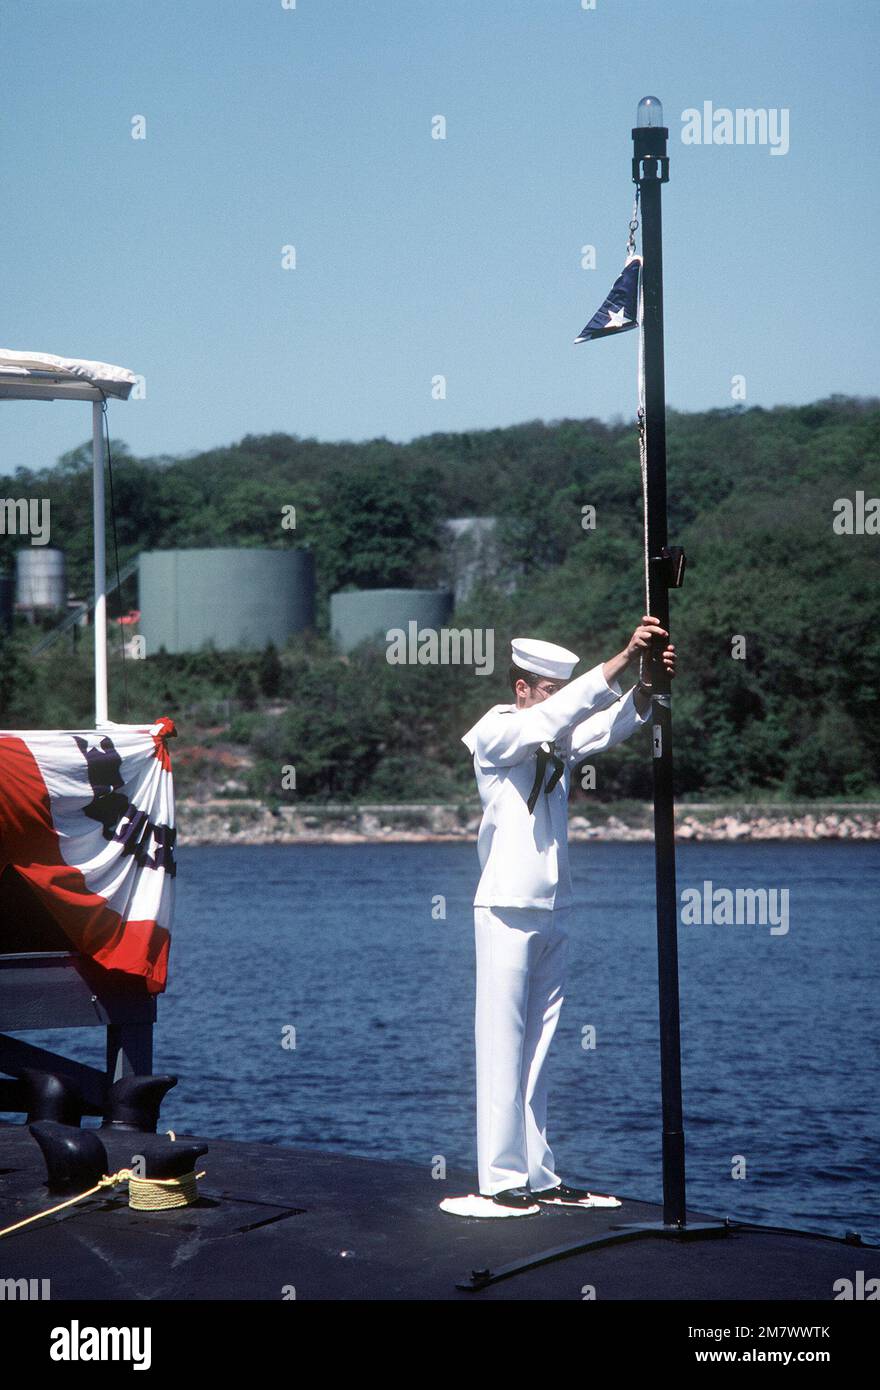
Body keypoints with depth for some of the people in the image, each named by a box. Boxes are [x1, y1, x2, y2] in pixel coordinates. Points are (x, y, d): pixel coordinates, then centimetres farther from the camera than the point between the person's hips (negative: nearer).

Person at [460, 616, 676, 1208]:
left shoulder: (560, 742, 13)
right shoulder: (496, 733, -5)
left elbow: (609, 725, -4)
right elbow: (556, 715, -22)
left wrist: (647, 687, -24)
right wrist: (624, 659, -28)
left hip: (555, 909, 7)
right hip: (507, 909, -7)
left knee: (539, 1049, 9)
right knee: (503, 1046, -5)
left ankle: (538, 1174, 12)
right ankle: (502, 1175, -2)